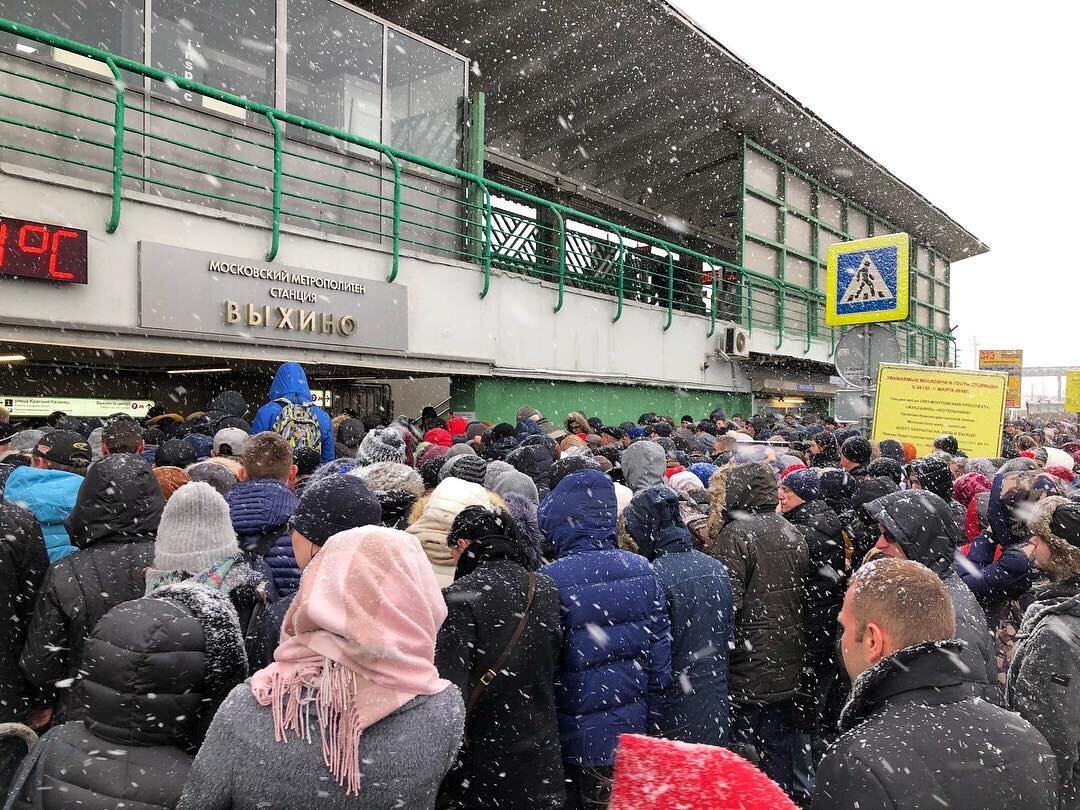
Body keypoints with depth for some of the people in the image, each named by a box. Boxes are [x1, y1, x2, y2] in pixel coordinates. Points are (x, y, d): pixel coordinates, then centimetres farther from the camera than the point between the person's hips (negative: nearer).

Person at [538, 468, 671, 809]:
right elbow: (660, 651, 0)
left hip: (573, 736, -4)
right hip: (628, 729, 4)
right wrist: (649, 715, 12)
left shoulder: (550, 580, -21)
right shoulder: (641, 570, -7)